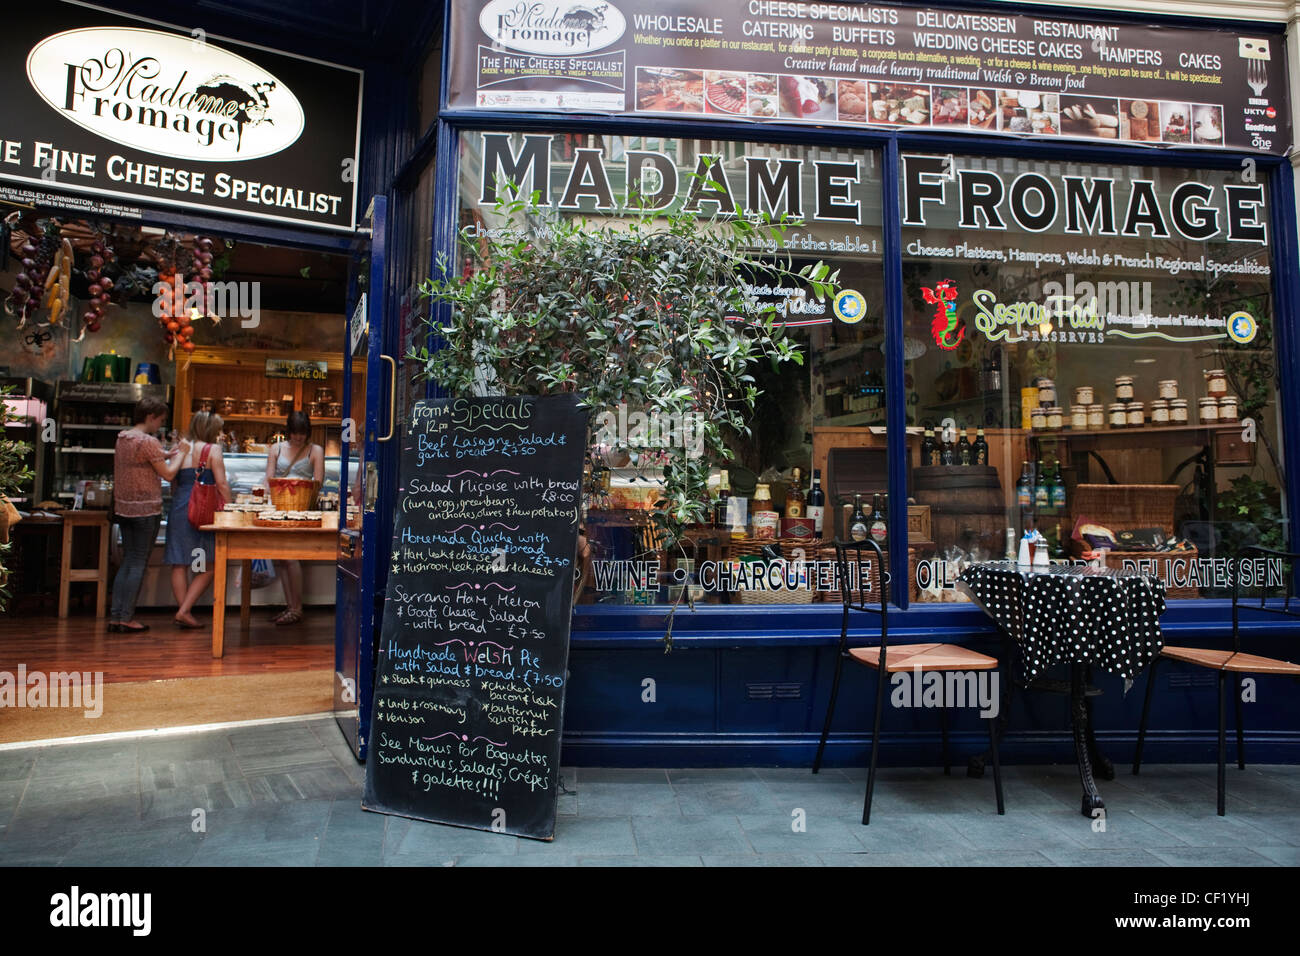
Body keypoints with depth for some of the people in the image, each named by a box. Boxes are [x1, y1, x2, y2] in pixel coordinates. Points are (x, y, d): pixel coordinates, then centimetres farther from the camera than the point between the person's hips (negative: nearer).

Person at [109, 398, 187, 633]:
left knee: (127, 562, 13)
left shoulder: (122, 438, 11)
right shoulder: (148, 442, -16)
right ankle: (126, 617, 0)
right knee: (138, 564, -2)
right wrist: (180, 454, 4)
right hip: (145, 510, -8)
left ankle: (115, 615, 13)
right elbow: (168, 473, -12)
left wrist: (168, 454, 16)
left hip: (123, 508, 8)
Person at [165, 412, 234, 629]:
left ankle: (183, 611, 11)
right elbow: (222, 484, -9)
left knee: (180, 564, 9)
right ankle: (184, 611, -3)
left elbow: (173, 484, 16)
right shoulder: (212, 449, -4)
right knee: (209, 566, 3)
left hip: (179, 509, 6)